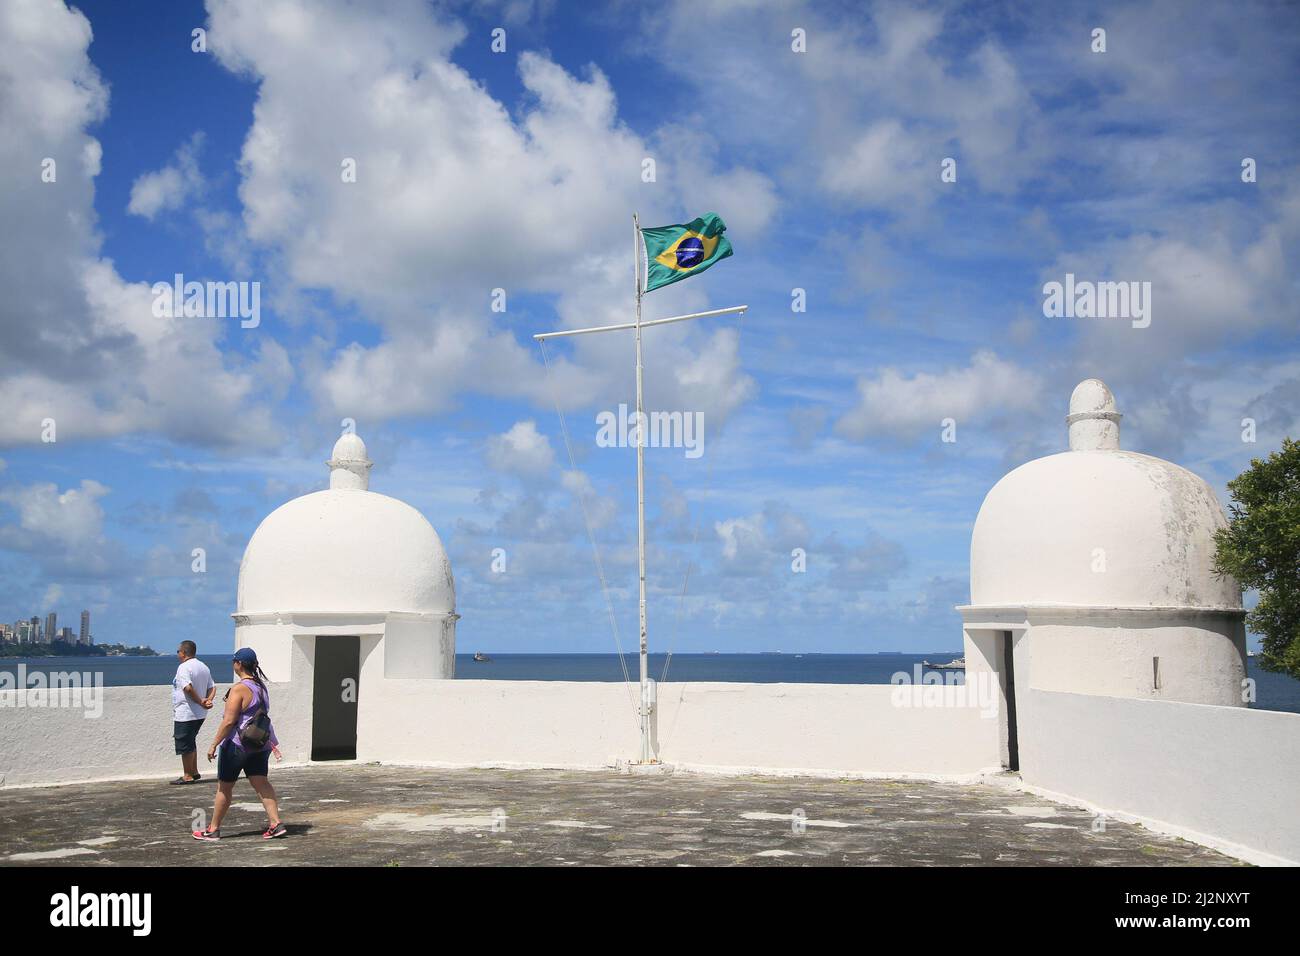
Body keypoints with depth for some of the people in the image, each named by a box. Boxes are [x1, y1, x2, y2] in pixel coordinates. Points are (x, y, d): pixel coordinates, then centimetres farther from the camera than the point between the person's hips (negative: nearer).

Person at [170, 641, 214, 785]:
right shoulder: (204, 667, 14)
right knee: (191, 743, 21)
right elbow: (212, 688, 11)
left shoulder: (184, 667, -15)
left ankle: (187, 776, 5)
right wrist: (208, 700, -5)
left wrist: (200, 701, -19)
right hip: (200, 714, 9)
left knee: (184, 745, 0)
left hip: (185, 714, -9)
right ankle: (194, 772, 26)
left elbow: (188, 688, -28)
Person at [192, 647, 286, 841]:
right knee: (261, 783, 5)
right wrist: (271, 741, 26)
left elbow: (229, 721, -20)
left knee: (224, 787, 6)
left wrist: (214, 744, -14)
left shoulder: (239, 689, -18)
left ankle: (213, 830, 16)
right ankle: (275, 823, -5)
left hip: (237, 745, -7)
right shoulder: (261, 686, 8)